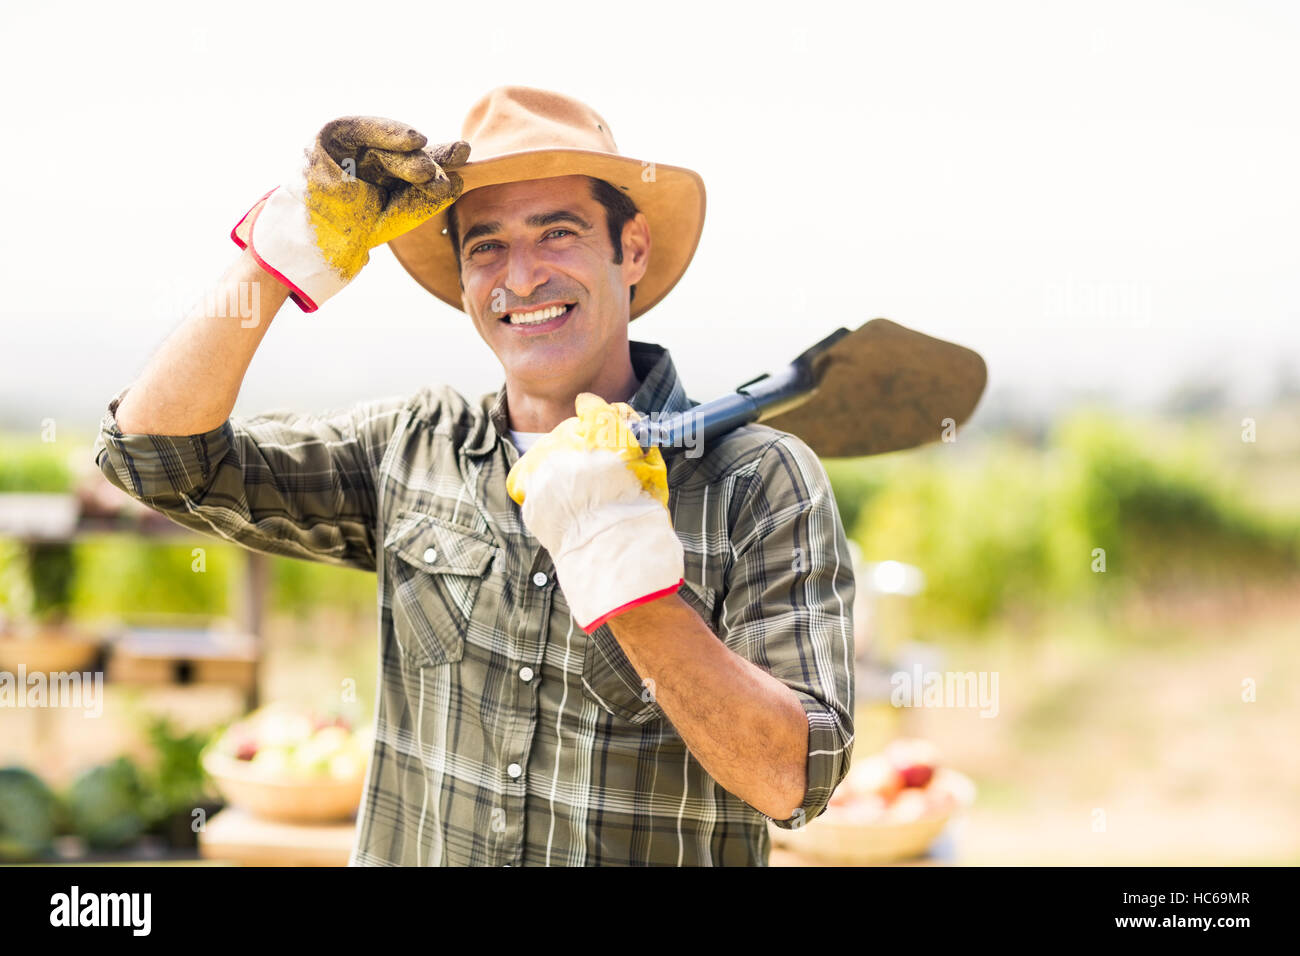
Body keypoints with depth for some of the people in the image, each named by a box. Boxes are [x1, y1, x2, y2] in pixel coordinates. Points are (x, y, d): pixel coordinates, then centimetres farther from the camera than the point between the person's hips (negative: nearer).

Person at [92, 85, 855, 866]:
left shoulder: (762, 482, -7)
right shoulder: (411, 450, 4)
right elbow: (157, 449, 1)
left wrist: (630, 577, -23)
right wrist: (286, 257, -7)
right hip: (409, 846, 3)